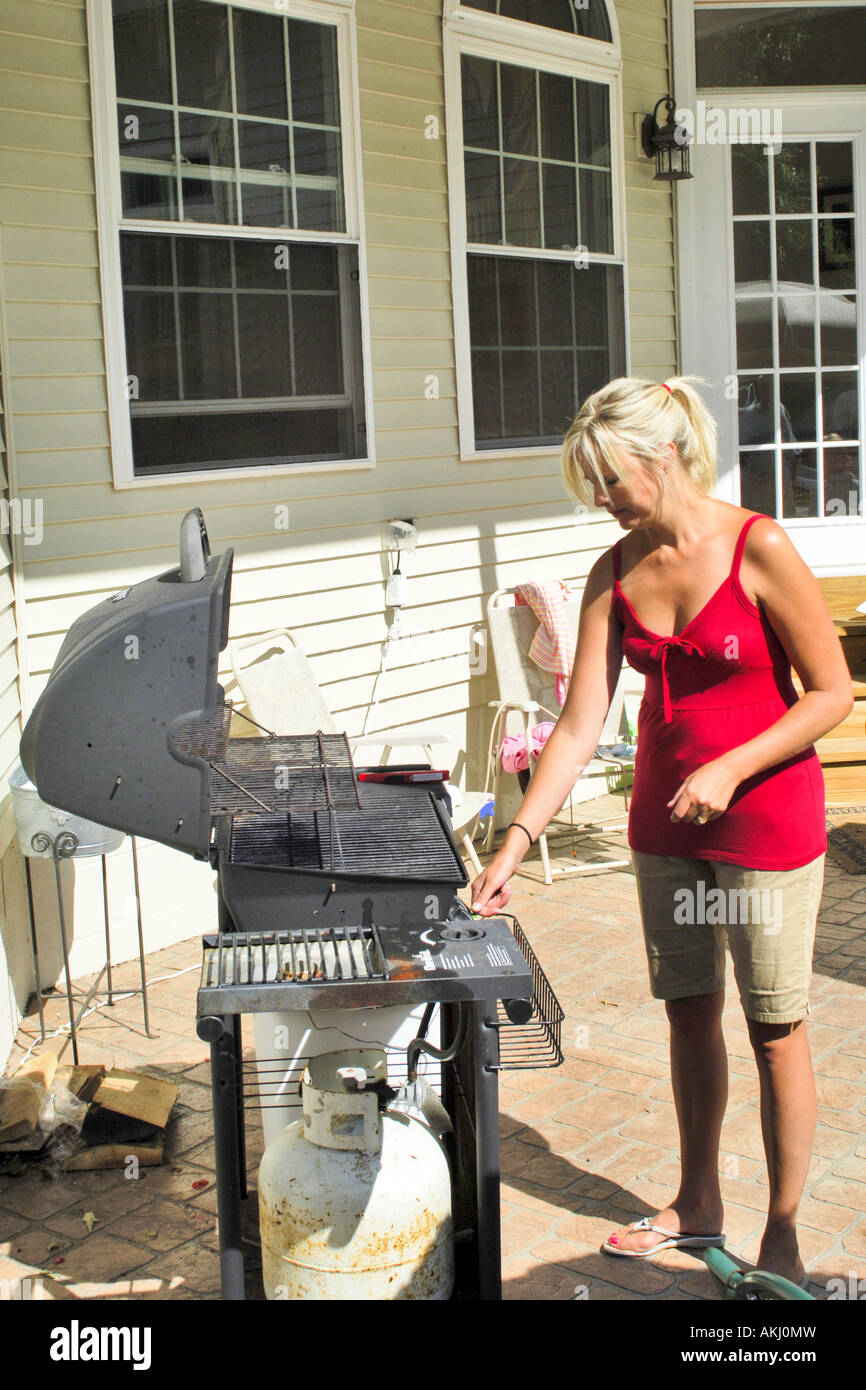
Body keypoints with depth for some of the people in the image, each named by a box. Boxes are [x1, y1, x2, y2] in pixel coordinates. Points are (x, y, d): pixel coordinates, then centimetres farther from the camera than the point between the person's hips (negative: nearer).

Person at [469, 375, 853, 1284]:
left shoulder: (758, 547, -16)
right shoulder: (616, 572, -1)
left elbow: (831, 694, -12)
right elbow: (578, 725, -4)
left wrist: (729, 770, -21)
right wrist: (515, 842, -11)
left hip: (765, 819, -5)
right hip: (665, 821, 5)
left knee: (774, 1029, 6)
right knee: (688, 1011, 17)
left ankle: (782, 1241, 23)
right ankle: (697, 1207, 35)